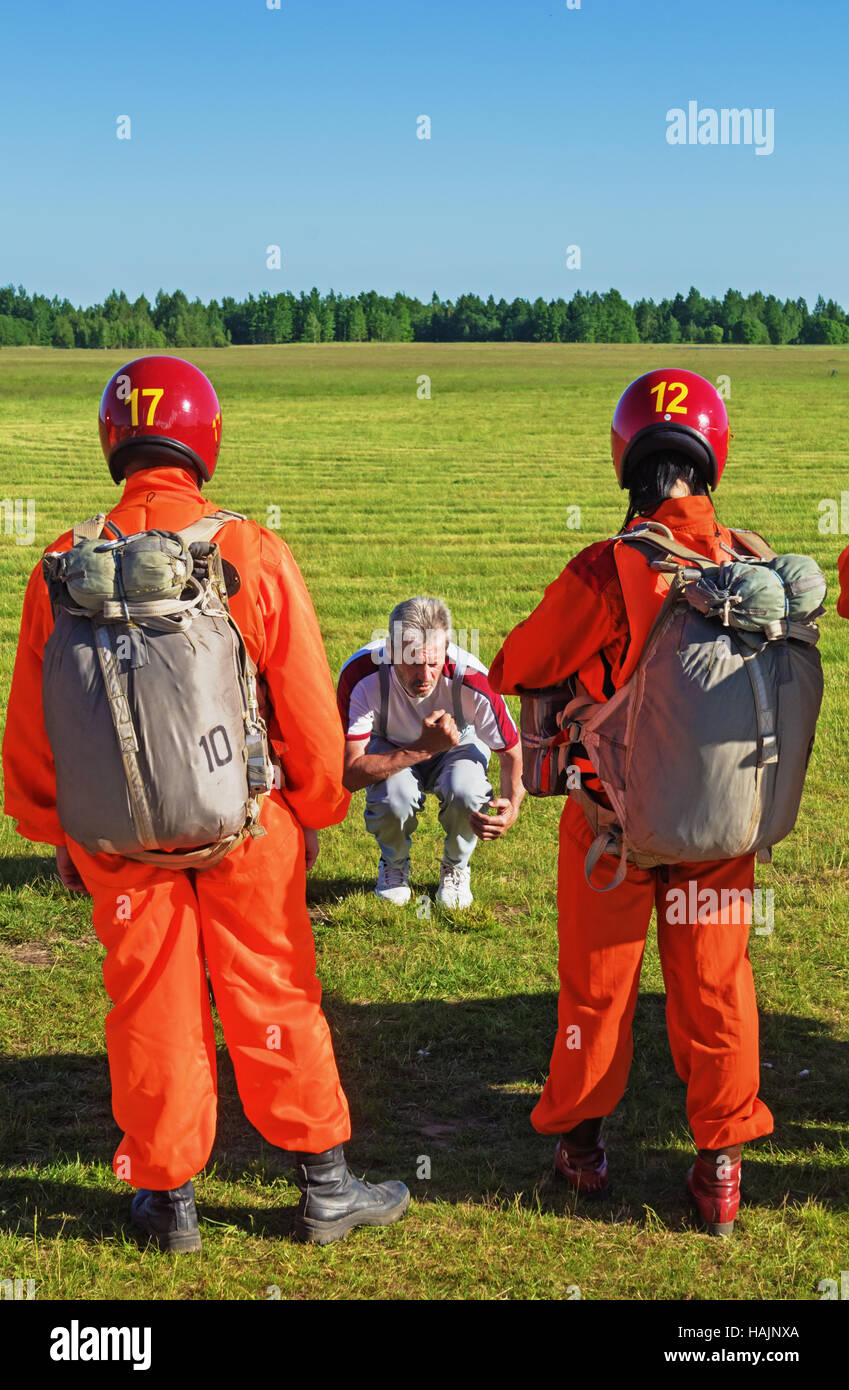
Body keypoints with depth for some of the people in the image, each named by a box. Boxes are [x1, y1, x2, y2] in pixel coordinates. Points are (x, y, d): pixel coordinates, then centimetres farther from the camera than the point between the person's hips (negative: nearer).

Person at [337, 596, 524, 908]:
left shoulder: (471, 681, -33)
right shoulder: (360, 675, -36)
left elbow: (512, 753, -17)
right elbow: (350, 774, -37)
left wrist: (512, 806, -38)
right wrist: (424, 748, -47)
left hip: (458, 744, 1)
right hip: (390, 748, 0)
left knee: (464, 792, -33)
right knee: (395, 799, -33)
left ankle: (455, 866, 2)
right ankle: (395, 864, 4)